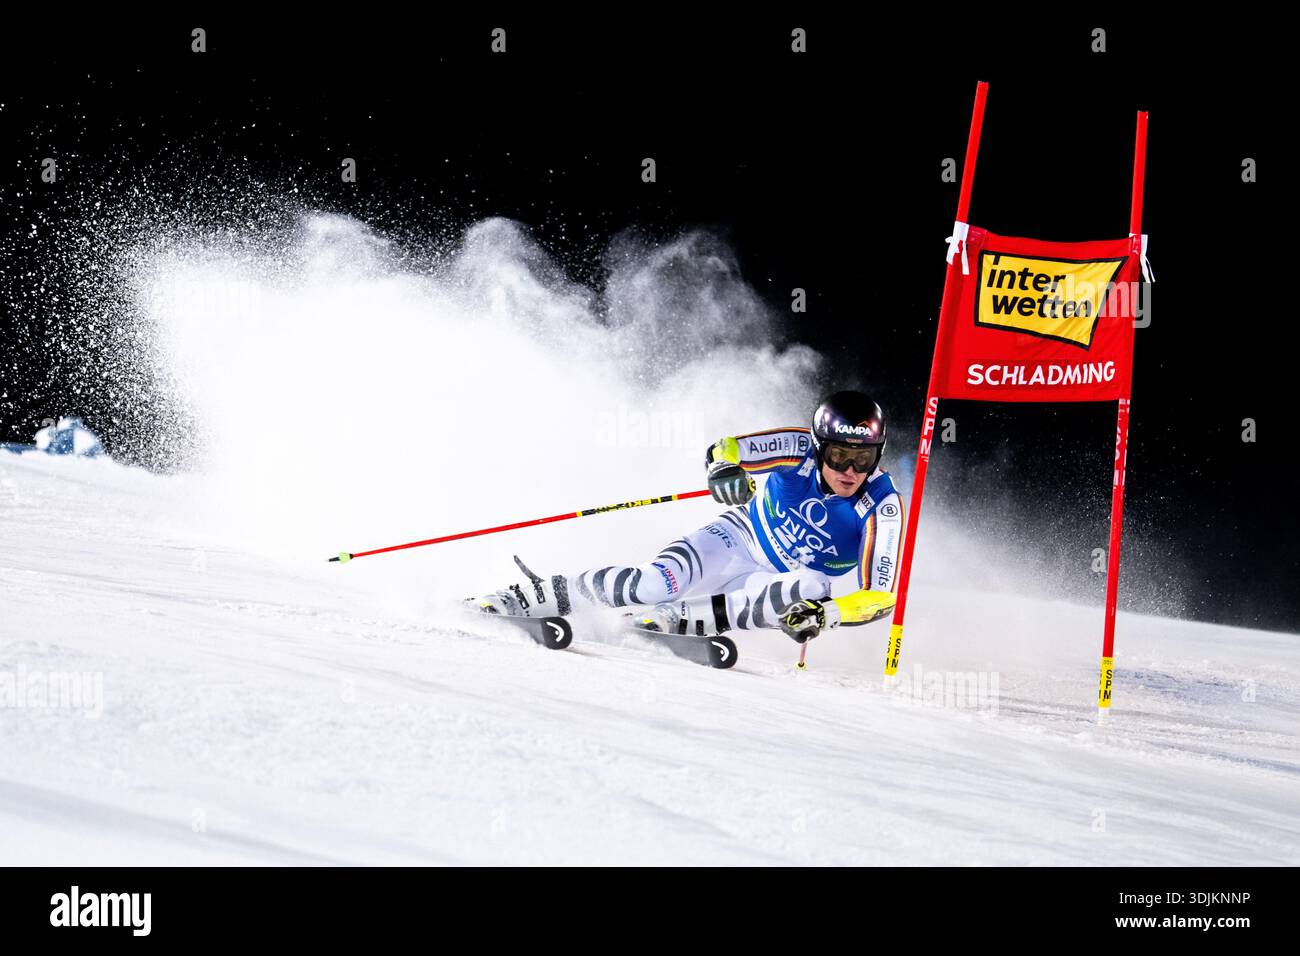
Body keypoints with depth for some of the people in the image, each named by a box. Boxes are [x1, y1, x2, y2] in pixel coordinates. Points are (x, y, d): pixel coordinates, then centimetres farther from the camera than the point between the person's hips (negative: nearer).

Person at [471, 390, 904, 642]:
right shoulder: (801, 448, -20)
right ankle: (517, 599, -15)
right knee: (654, 584, -29)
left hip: (779, 582, 0)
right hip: (740, 537, 0)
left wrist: (828, 613, -45)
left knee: (813, 590, -39)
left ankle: (671, 620, -32)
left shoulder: (882, 507, -24)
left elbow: (880, 594, -28)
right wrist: (726, 470, -30)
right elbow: (721, 452, -7)